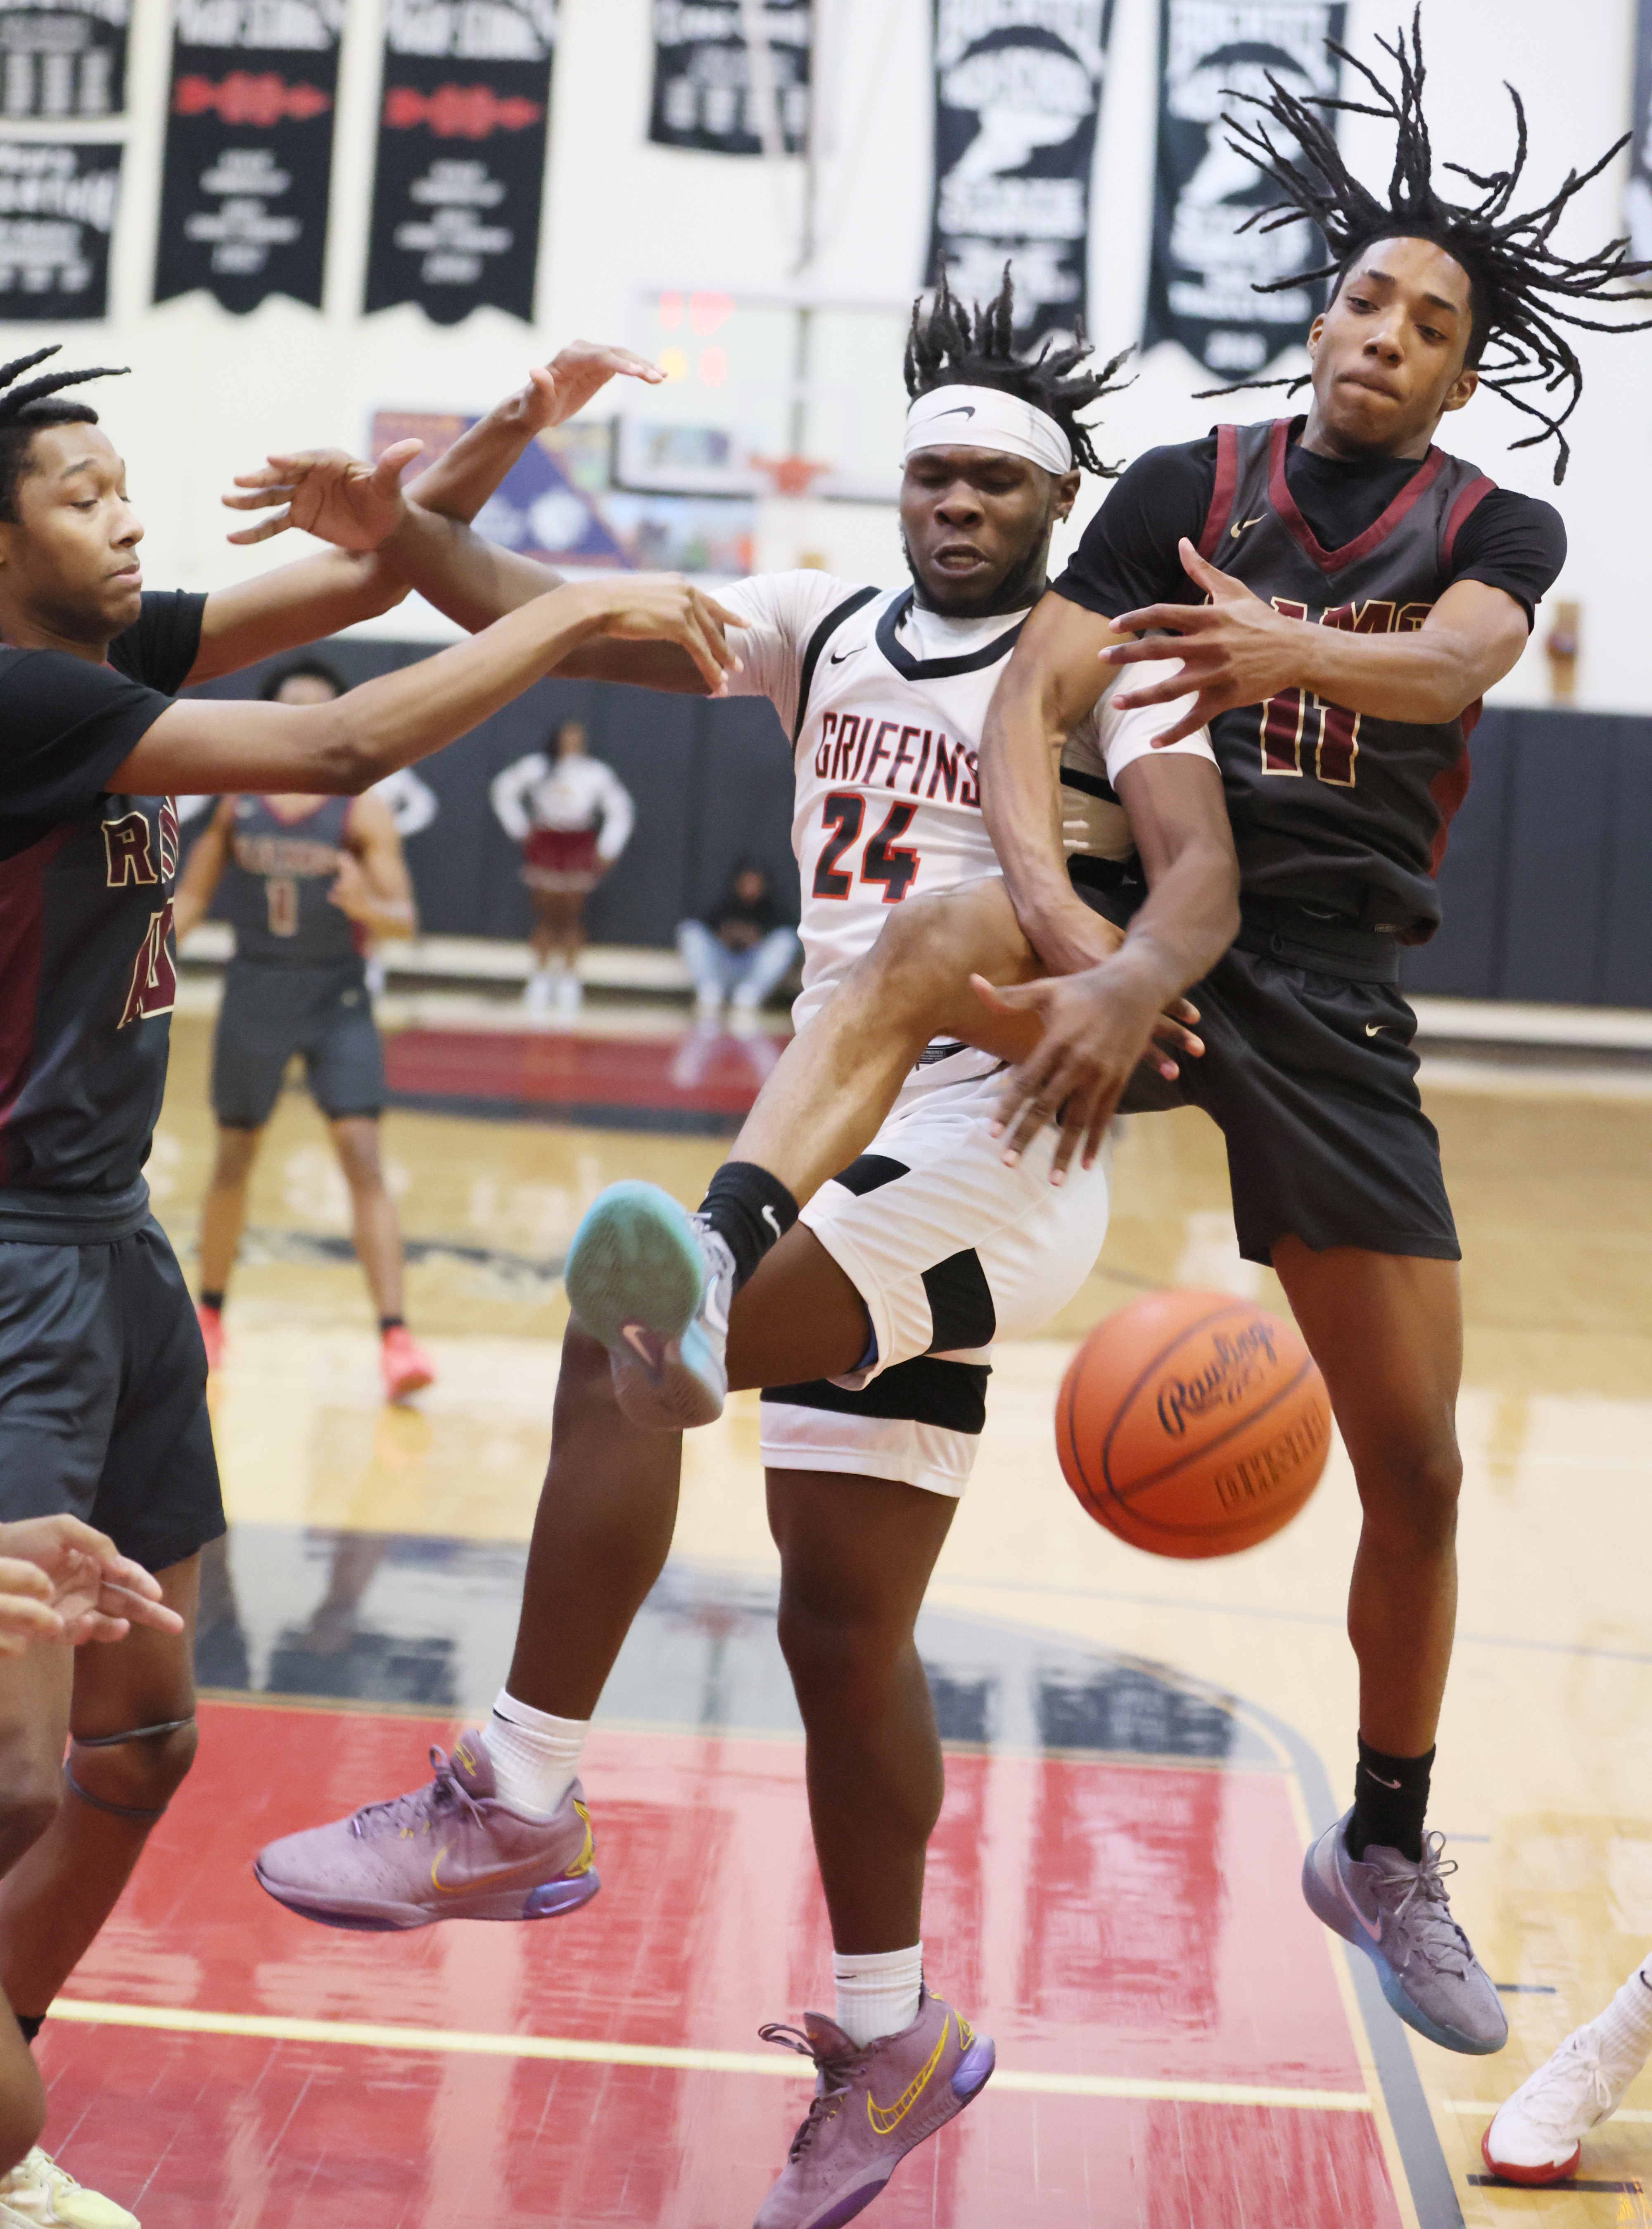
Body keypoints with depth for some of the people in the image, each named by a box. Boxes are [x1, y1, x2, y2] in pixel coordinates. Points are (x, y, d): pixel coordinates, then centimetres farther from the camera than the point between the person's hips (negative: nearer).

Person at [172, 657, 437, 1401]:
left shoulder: (363, 810, -8)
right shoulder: (235, 800, 1)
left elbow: (405, 920, -11)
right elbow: (191, 897, 9)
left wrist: (368, 907, -33)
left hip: (336, 997, -2)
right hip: (254, 995, 2)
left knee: (363, 1157, -13)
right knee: (234, 1160, 12)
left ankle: (395, 1338, -18)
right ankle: (207, 1313, 32)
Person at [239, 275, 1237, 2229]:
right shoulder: (824, 631, 14)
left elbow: (1198, 869, -17)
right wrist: (401, 536, -12)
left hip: (998, 1140, -7)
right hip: (840, 1149, 7)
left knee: (627, 1321, -26)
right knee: (842, 1621, 11)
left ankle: (519, 1801, -19)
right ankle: (888, 2036, 25)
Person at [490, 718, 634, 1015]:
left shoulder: (597, 773, 6)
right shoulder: (537, 766, 5)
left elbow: (621, 810, 13)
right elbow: (504, 789, 16)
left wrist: (607, 850, 6)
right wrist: (520, 828, 9)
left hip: (580, 847, 0)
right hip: (544, 844, 0)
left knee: (572, 916, -3)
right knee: (546, 915, -3)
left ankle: (568, 983, 2)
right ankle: (541, 978, 3)